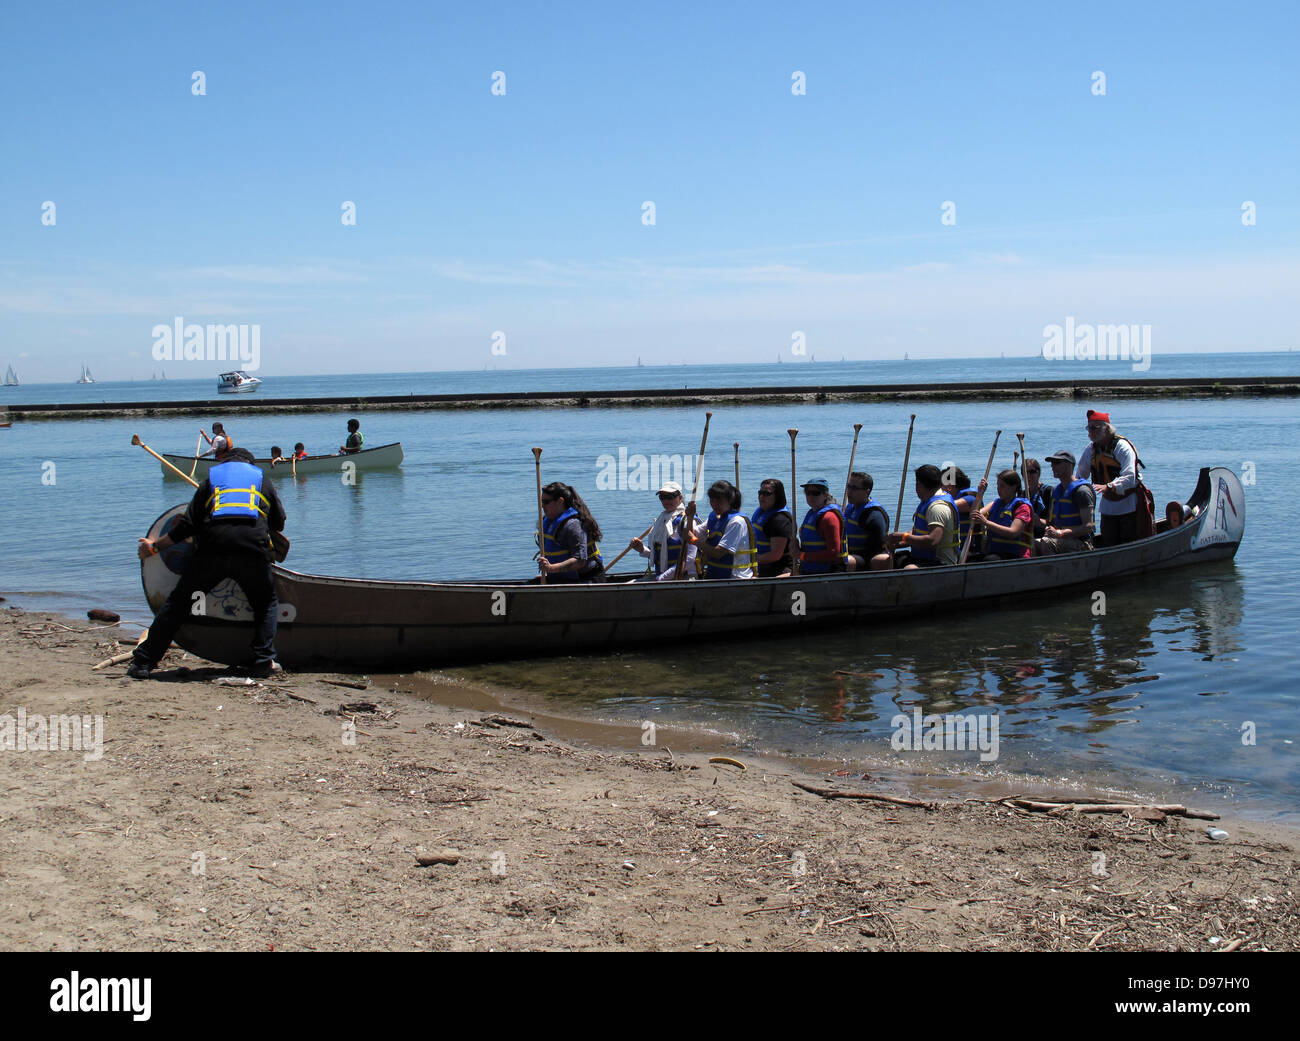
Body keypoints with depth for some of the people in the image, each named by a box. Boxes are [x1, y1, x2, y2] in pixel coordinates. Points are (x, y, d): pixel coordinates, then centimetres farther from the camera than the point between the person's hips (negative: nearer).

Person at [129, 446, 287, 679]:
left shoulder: (211, 479, 25)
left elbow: (188, 525, 16)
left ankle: (143, 662, 12)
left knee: (178, 603, 12)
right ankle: (264, 661, 7)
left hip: (211, 548, 0)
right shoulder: (263, 479, 27)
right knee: (266, 604, 21)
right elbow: (279, 523, 30)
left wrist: (154, 546, 26)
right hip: (253, 550, 0)